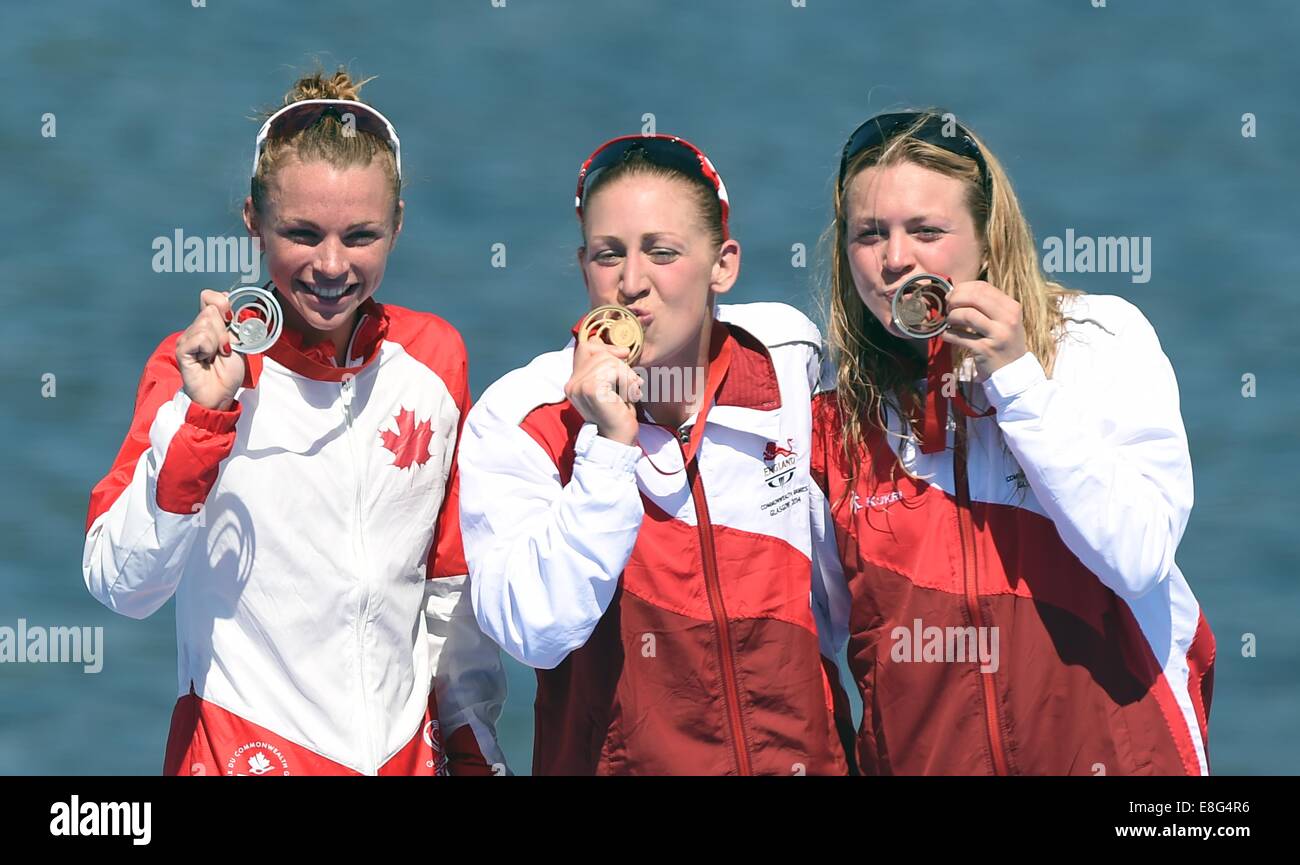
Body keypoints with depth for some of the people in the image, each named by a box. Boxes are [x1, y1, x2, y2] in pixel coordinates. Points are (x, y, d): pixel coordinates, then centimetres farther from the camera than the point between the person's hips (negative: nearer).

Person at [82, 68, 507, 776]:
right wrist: (200, 416, -26)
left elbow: (453, 571, 9)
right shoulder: (200, 366, -10)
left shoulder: (434, 358, -1)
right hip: (244, 750, -3)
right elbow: (122, 586, -19)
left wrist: (473, 742, 9)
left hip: (407, 745, 3)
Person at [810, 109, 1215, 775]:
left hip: (1104, 746, -2)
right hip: (917, 756, 2)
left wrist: (1016, 378, -18)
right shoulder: (839, 419, 1)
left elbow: (1137, 558, -17)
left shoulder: (1101, 340, -6)